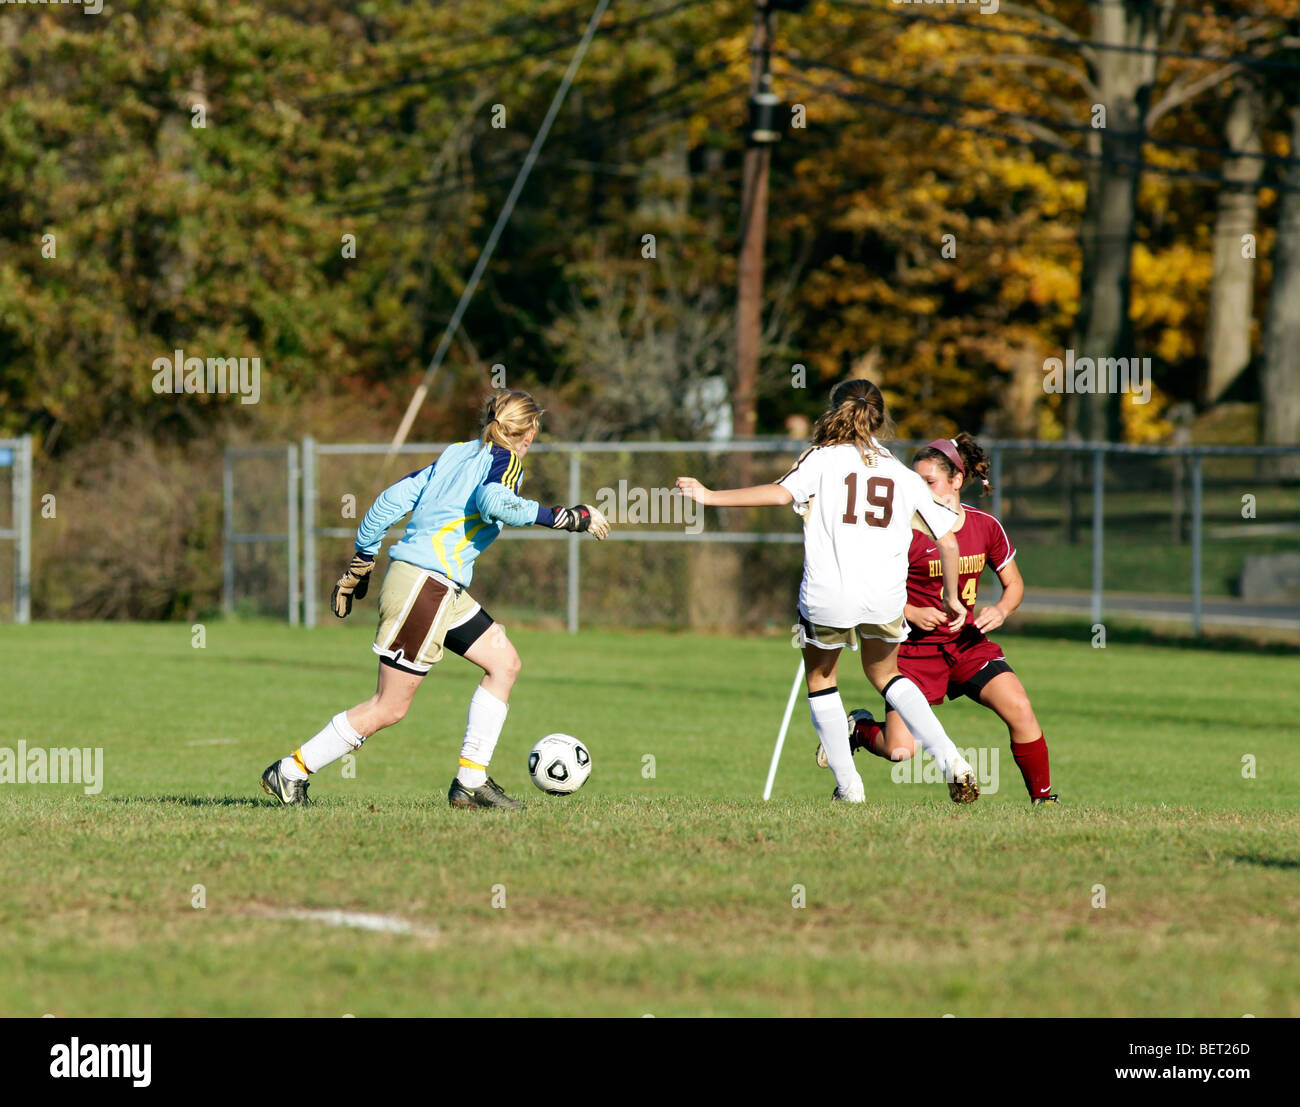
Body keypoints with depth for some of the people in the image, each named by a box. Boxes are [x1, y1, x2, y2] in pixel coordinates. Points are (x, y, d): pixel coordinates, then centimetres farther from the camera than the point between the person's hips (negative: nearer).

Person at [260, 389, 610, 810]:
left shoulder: (457, 454, 17)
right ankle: (291, 771, 4)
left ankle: (470, 782, 9)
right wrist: (565, 517, -24)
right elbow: (494, 503, -28)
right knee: (390, 708, -4)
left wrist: (359, 564, 19)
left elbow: (393, 498, 13)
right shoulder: (504, 460, -5)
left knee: (504, 662, 11)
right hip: (425, 584, -9)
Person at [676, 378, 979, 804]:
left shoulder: (824, 458, 5)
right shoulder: (903, 475, 15)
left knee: (820, 678, 22)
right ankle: (950, 759, 11)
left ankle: (848, 785, 16)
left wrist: (711, 497, -9)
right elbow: (947, 542, 14)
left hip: (828, 594, -3)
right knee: (884, 673, 28)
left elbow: (781, 492, -13)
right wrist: (952, 598, 27)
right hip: (886, 594, 3)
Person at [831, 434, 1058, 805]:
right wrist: (911, 613, -19)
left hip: (967, 642, 3)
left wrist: (1001, 610, -8)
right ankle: (859, 728, 21)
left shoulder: (985, 527, 0)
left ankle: (1043, 797, 1)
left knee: (1019, 709, -17)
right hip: (916, 647, -3)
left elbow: (1014, 584, 12)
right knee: (900, 751, -14)